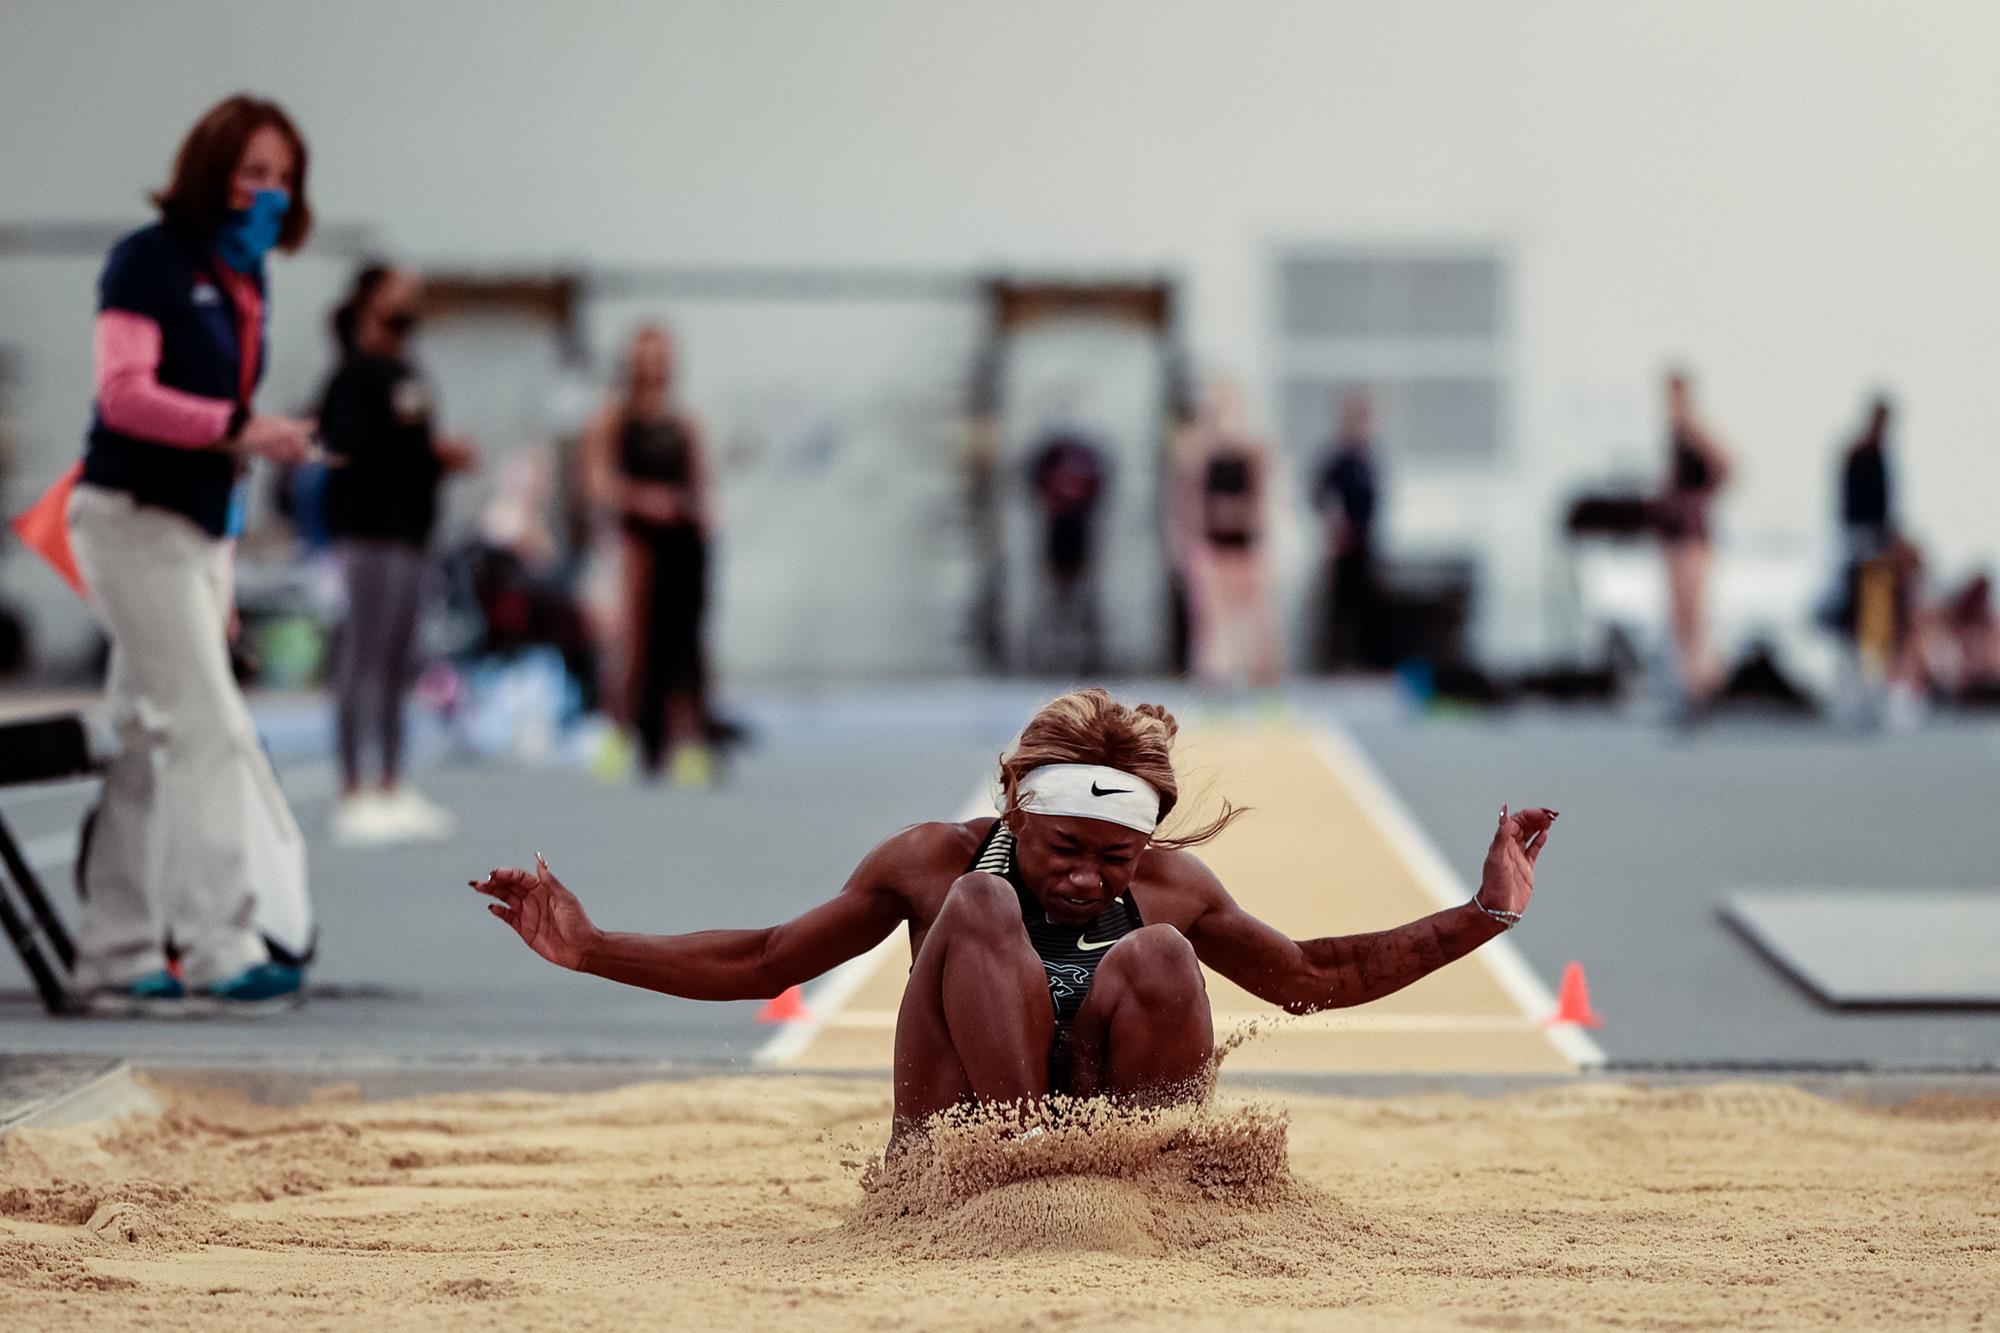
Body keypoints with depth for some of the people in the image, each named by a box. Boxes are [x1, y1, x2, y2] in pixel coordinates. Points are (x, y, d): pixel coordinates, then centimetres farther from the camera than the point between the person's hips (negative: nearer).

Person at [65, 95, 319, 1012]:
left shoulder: (244, 280, 16)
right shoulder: (149, 261, -8)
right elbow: (125, 393, -18)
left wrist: (222, 571, 19)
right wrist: (239, 428, -27)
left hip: (196, 527, 8)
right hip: (134, 518, -8)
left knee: (152, 746, 8)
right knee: (208, 728, -13)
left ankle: (117, 958, 11)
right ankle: (222, 950, -12)